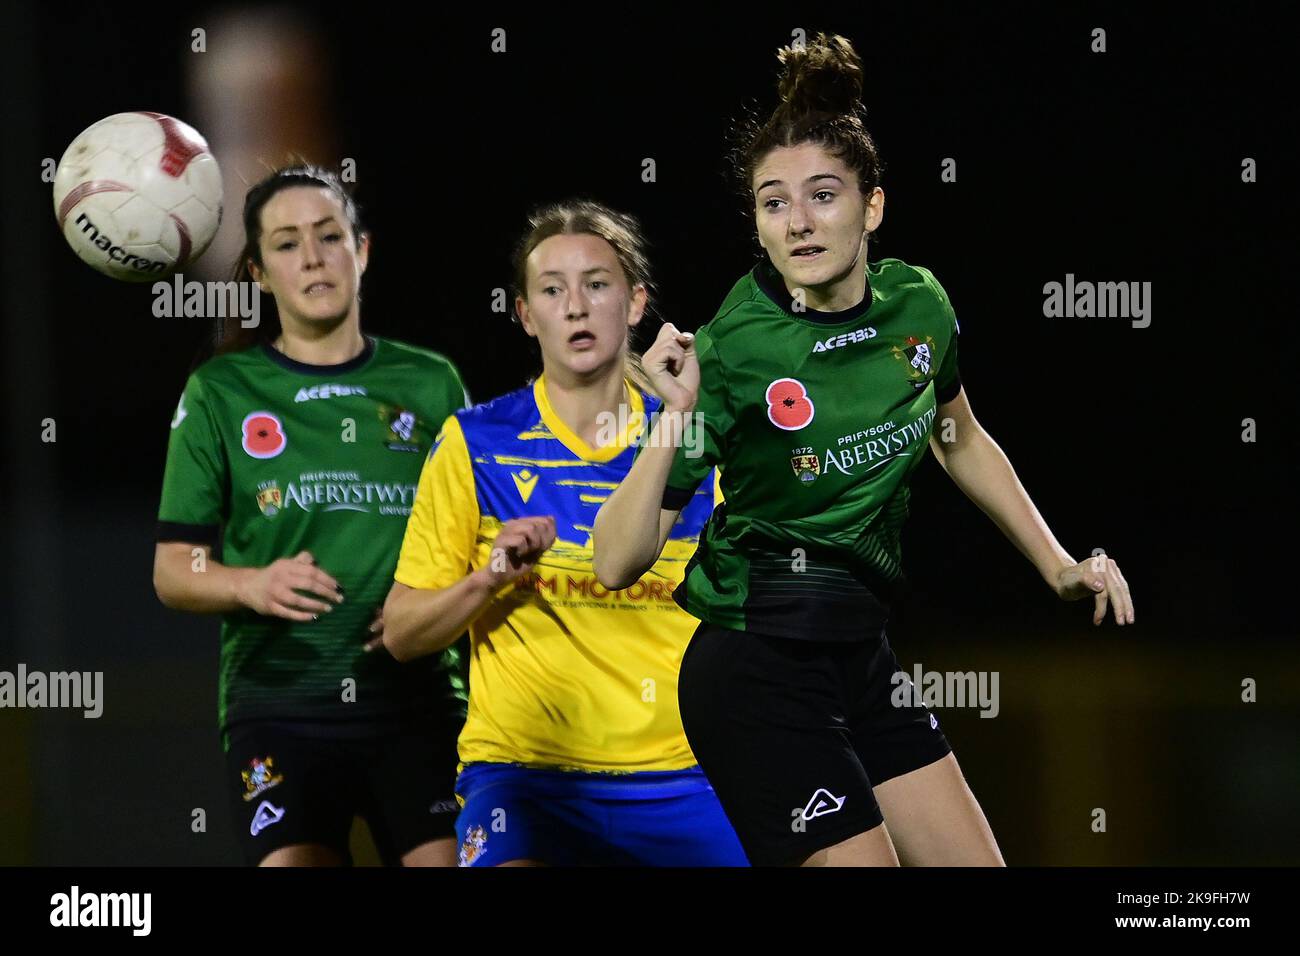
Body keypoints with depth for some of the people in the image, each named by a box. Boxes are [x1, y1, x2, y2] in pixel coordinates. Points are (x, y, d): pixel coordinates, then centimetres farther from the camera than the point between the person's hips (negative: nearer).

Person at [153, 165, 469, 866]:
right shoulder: (220, 393, 7)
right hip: (278, 701, -1)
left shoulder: (430, 383, 11)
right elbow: (174, 572, 6)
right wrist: (252, 585, -15)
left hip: (416, 696, 1)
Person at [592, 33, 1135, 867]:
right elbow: (619, 562, -21)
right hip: (758, 669, -7)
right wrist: (677, 418, -33)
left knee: (977, 862, 8)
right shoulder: (732, 351, -19)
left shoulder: (917, 303, -3)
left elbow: (960, 441, 20)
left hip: (863, 658, 7)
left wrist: (1057, 565, 18)